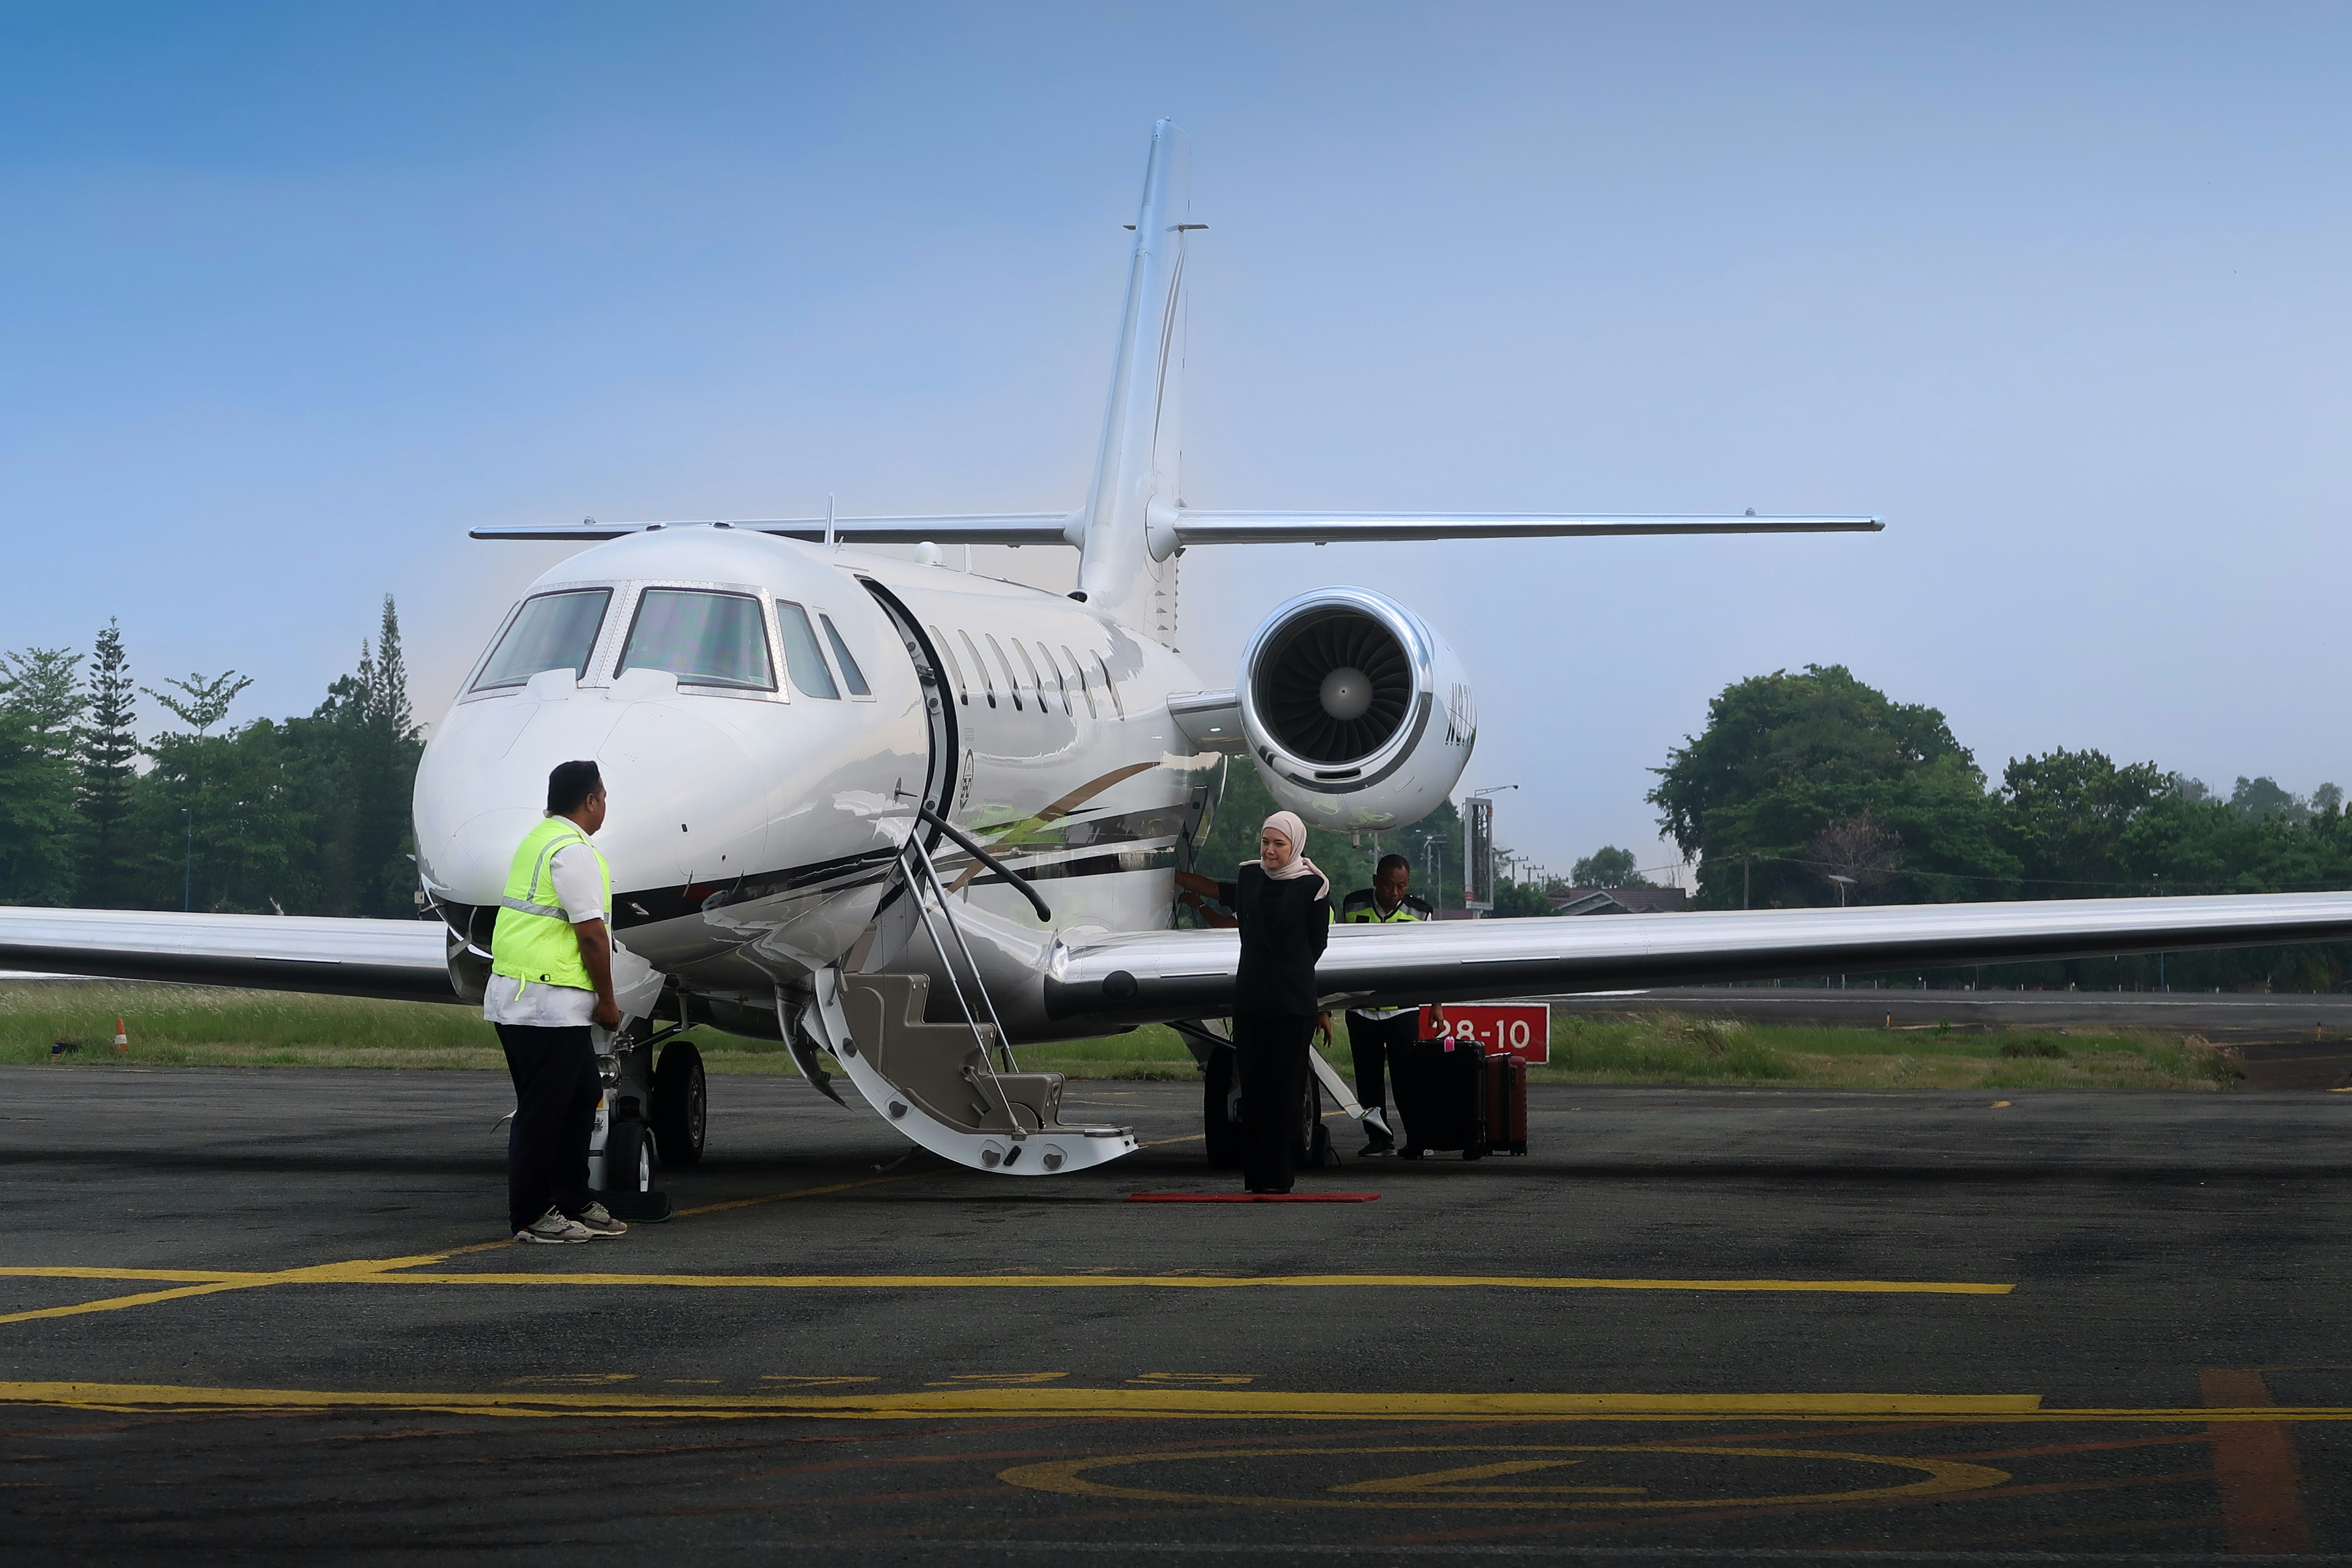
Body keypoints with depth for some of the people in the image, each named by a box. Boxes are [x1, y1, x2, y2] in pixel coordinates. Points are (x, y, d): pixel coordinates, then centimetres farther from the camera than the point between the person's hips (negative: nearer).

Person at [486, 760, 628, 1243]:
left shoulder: (539, 839, 17)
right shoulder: (575, 852, -15)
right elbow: (592, 935, -17)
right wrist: (607, 1002, -7)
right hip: (547, 1002, -10)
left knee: (582, 1095, 16)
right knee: (542, 1112, -3)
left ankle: (574, 1203, 21)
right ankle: (531, 1217, 2)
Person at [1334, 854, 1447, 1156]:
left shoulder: (1420, 913, 0)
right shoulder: (1352, 907, 2)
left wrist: (1437, 1006, 1)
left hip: (1404, 1009, -2)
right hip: (1361, 1007, 2)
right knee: (1369, 1075, 3)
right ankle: (1378, 1138, 10)